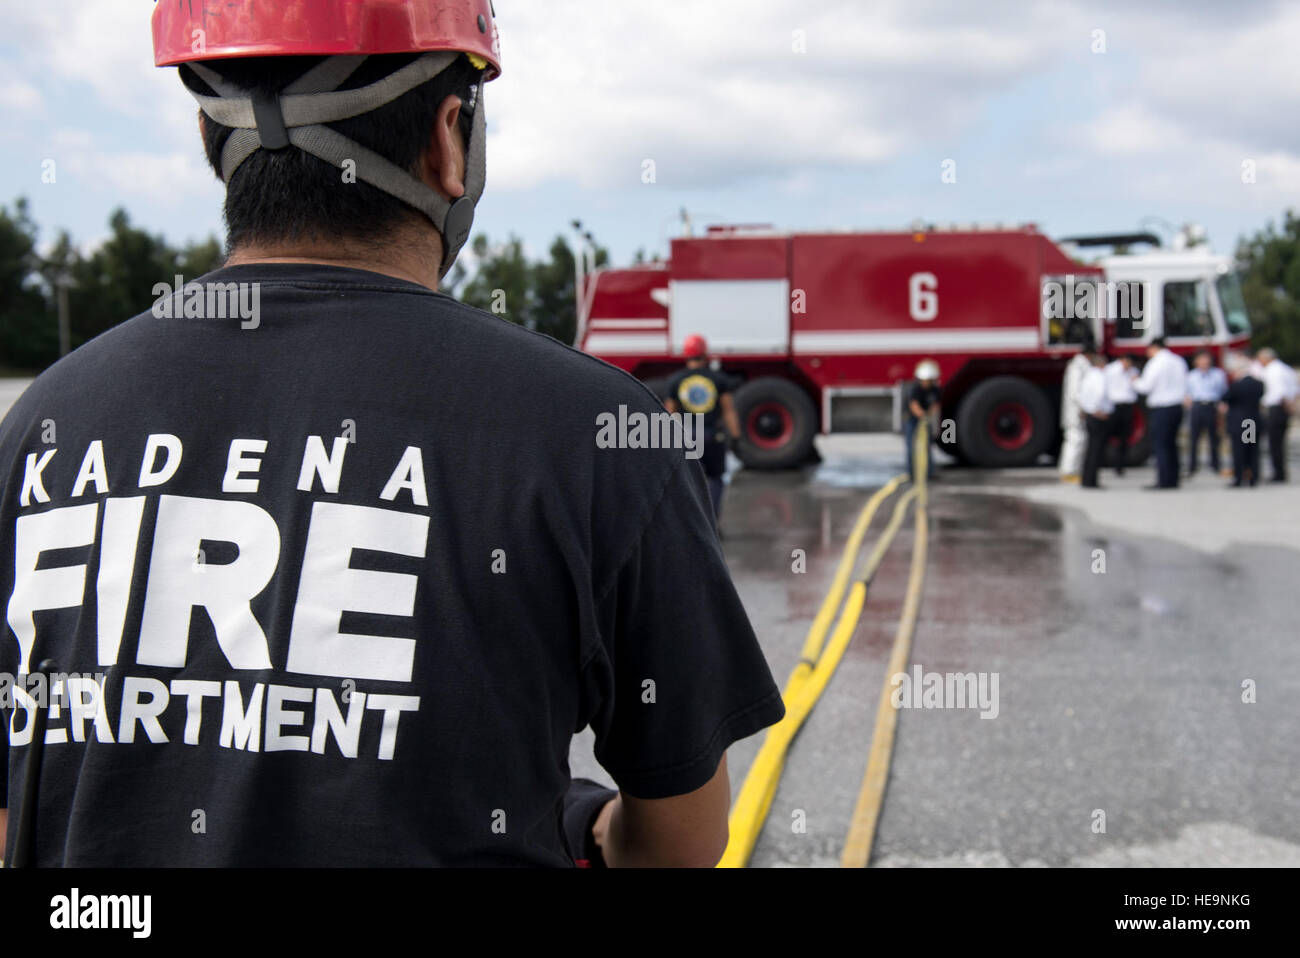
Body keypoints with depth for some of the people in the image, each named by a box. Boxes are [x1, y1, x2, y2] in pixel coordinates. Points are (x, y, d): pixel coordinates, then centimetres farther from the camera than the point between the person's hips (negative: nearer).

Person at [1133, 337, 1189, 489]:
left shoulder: (1155, 363, -11)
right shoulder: (1179, 361, 11)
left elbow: (1146, 386, -10)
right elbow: (1184, 386, 15)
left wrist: (1136, 382, 9)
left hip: (1161, 409, -7)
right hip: (1177, 406, 7)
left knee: (1159, 444, -4)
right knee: (1171, 444, 13)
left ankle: (1163, 481, -8)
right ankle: (1173, 479, 14)